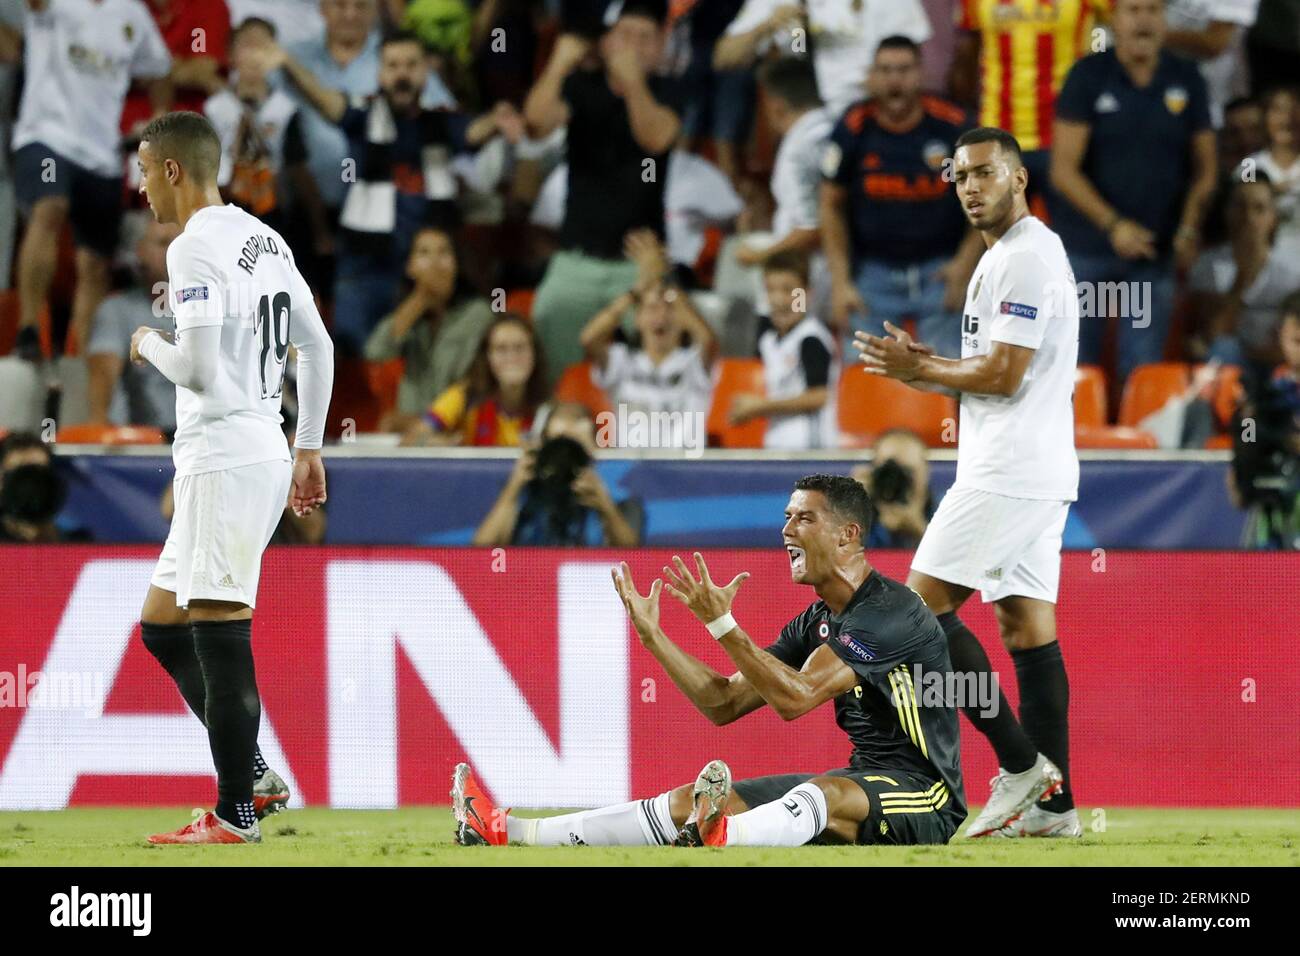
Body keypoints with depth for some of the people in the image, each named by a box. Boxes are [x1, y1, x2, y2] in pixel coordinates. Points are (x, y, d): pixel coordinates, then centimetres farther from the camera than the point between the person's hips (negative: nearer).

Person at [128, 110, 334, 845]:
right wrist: (309, 448, 23)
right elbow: (319, 348, 19)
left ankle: (236, 815, -5)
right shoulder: (265, 240, 15)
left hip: (225, 459, -10)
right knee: (163, 626, 15)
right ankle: (254, 774, 15)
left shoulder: (195, 247, -13)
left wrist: (150, 345, -1)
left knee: (220, 637, -6)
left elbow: (199, 369, -22)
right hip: (266, 451, 10)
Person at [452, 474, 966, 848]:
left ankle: (720, 837, -73)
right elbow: (725, 703, 12)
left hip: (923, 798, -8)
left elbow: (795, 698, -22)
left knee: (827, 794, -40)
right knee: (691, 800, -5)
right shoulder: (815, 623, 14)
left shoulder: (889, 611, -14)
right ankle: (509, 832, -15)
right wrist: (652, 633, 6)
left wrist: (721, 623, -20)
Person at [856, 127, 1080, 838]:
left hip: (1007, 473, -10)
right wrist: (926, 367, 13)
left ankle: (1020, 764, -12)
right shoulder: (1034, 251, 21)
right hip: (1038, 470, 10)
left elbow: (1004, 375, -18)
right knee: (1026, 621, 6)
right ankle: (1052, 804, 2)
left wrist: (921, 370, -4)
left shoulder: (1021, 257, -13)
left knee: (924, 603, -10)